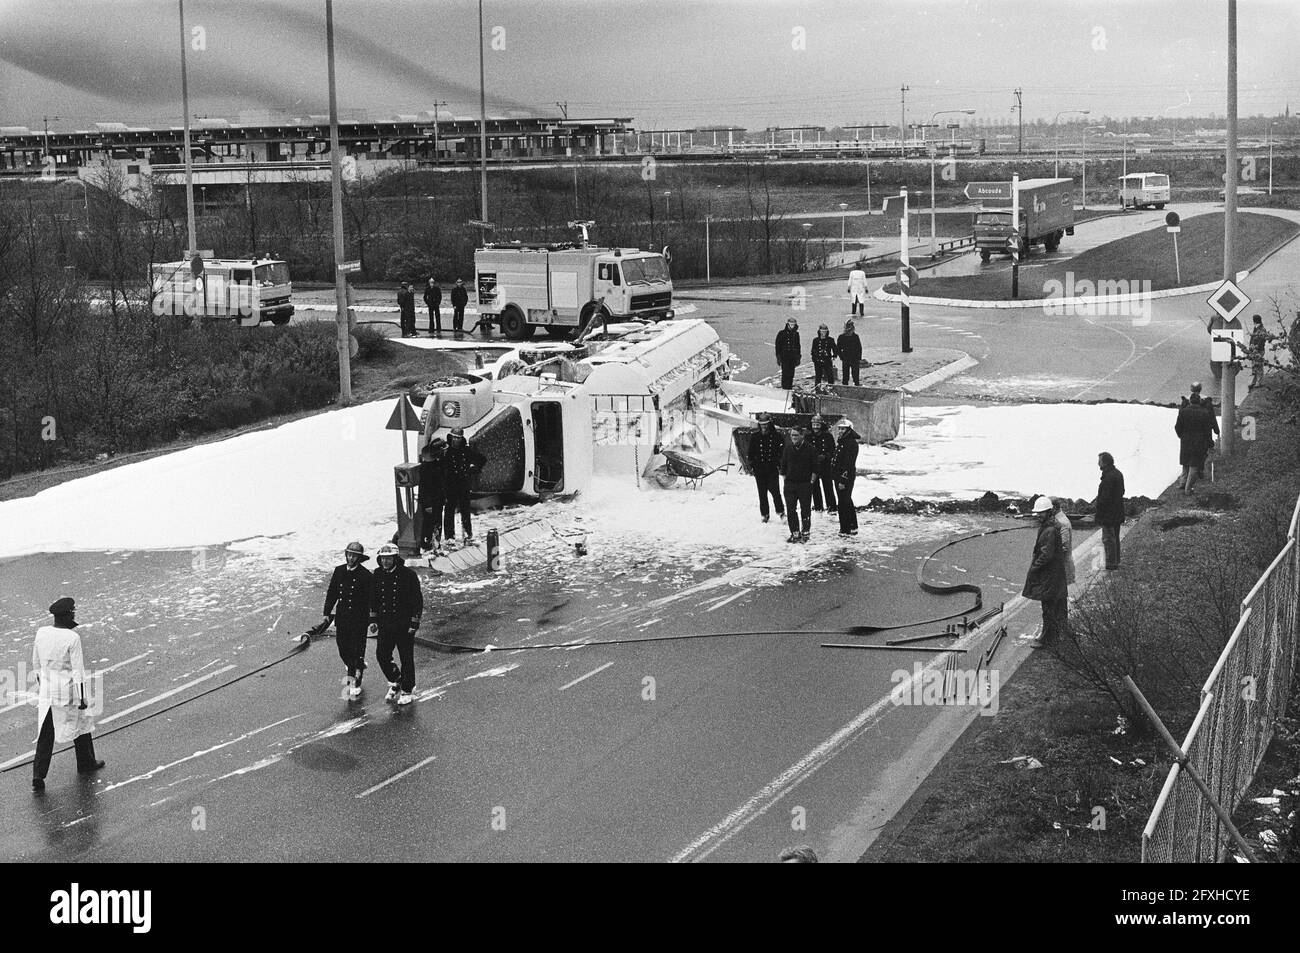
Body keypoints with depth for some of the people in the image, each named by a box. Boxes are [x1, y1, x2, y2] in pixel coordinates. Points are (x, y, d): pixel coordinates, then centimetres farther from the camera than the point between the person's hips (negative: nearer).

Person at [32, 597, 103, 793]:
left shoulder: (41, 633, -3)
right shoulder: (72, 638, -19)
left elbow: (36, 664, 9)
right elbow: (78, 671, -16)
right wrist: (81, 698, -10)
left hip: (46, 691, 5)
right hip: (68, 692, -5)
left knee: (45, 734, 10)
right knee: (81, 723, 20)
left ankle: (38, 778, 4)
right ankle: (86, 764, 38)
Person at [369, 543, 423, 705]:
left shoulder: (408, 574, -12)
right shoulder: (377, 575, 4)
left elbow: (418, 599, -9)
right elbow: (373, 599, 16)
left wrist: (414, 623, -12)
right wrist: (373, 619, 11)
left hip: (404, 624, -5)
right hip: (385, 624, 5)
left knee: (406, 658, 3)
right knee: (382, 655, 4)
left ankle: (407, 691, 16)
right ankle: (395, 682, 28)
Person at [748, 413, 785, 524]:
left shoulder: (776, 437, 1)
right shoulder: (755, 438, 7)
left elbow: (782, 451, 5)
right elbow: (751, 453, 11)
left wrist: (780, 464, -2)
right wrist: (751, 466, 3)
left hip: (773, 468, -2)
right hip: (759, 468, 2)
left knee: (774, 490, -7)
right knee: (762, 493, 3)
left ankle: (780, 510, 8)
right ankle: (764, 514, 10)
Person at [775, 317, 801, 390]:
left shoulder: (796, 334, 12)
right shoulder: (782, 333, -1)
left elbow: (798, 346, 19)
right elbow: (778, 345, -1)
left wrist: (798, 357, 15)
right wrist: (778, 356, -7)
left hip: (793, 356, 4)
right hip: (784, 356, -4)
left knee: (791, 373, 3)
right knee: (785, 372, -9)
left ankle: (790, 386, 10)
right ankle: (784, 387, -4)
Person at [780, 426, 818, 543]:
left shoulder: (810, 448, -4)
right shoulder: (787, 448, 5)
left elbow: (814, 468, -1)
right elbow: (783, 467, 11)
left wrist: (811, 481, -6)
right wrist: (785, 479, 5)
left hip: (805, 484, -3)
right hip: (790, 484, 3)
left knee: (805, 510, 0)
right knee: (790, 510, 3)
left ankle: (805, 533, 10)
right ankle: (794, 533, 11)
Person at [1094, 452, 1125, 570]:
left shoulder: (1108, 477, -22)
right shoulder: (1118, 474, 10)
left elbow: (1104, 498, -23)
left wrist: (1099, 516, -17)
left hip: (1108, 514, -10)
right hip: (1117, 514, 10)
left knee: (1108, 539, -2)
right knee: (1115, 537, 19)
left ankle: (1111, 564, 2)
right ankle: (1116, 561, 28)